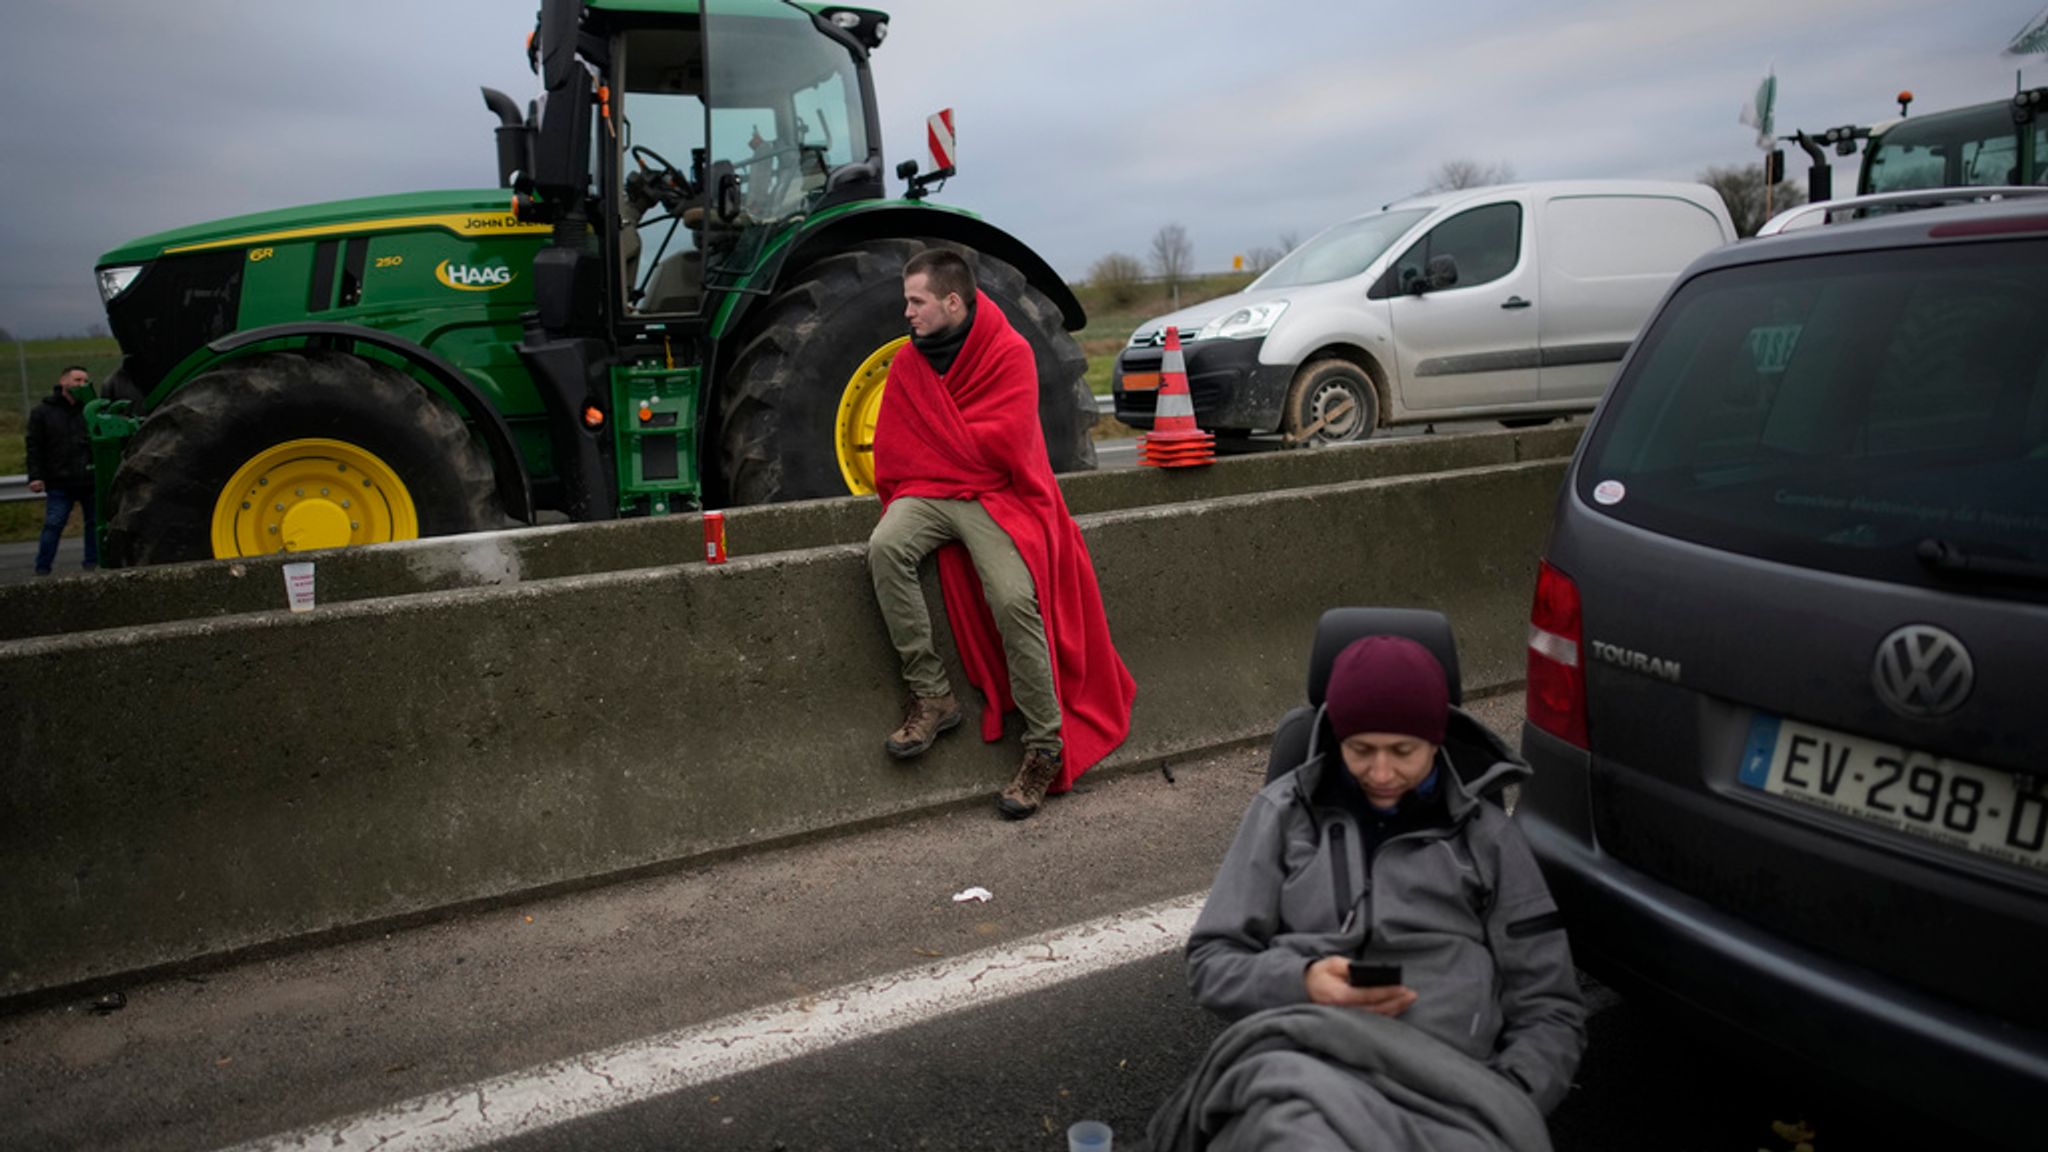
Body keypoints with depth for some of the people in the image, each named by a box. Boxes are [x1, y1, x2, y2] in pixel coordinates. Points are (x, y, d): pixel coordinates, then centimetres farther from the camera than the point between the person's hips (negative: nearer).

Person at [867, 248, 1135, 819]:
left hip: (996, 496, -4)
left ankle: (1046, 744, -9)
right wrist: (899, 499, -3)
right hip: (928, 493, 5)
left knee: (1014, 600, -26)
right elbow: (892, 449, 12)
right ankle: (931, 695, -17)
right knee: (885, 547, -28)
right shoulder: (907, 362, 10)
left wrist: (935, 432, -4)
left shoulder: (1009, 353, -7)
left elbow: (1003, 443, -16)